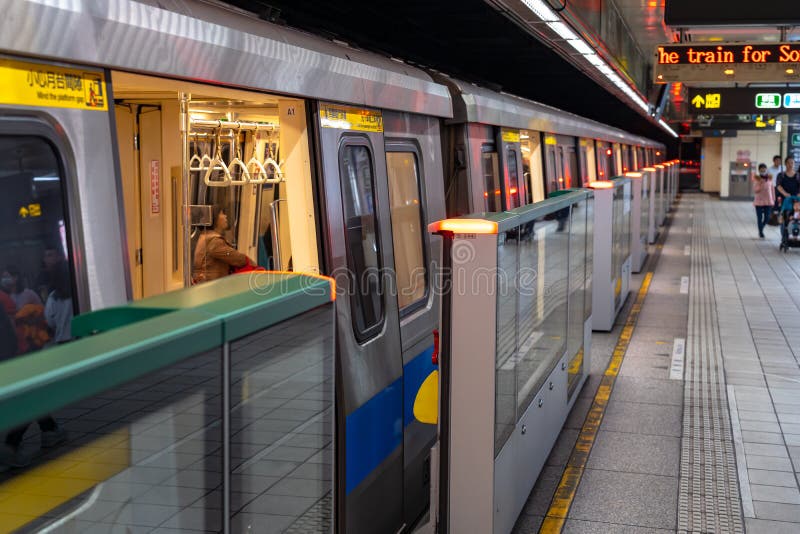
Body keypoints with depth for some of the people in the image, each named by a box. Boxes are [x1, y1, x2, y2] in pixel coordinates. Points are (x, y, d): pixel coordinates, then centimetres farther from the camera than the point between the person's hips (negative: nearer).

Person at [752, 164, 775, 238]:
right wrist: (760, 184, -25)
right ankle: (761, 233, 12)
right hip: (759, 201, -2)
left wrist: (773, 199, 9)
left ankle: (761, 229, 28)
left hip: (768, 201, 2)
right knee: (759, 218, 1)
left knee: (767, 218, 3)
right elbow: (755, 190, -11)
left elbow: (772, 189, 8)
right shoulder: (756, 179, -7)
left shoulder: (769, 178, 1)